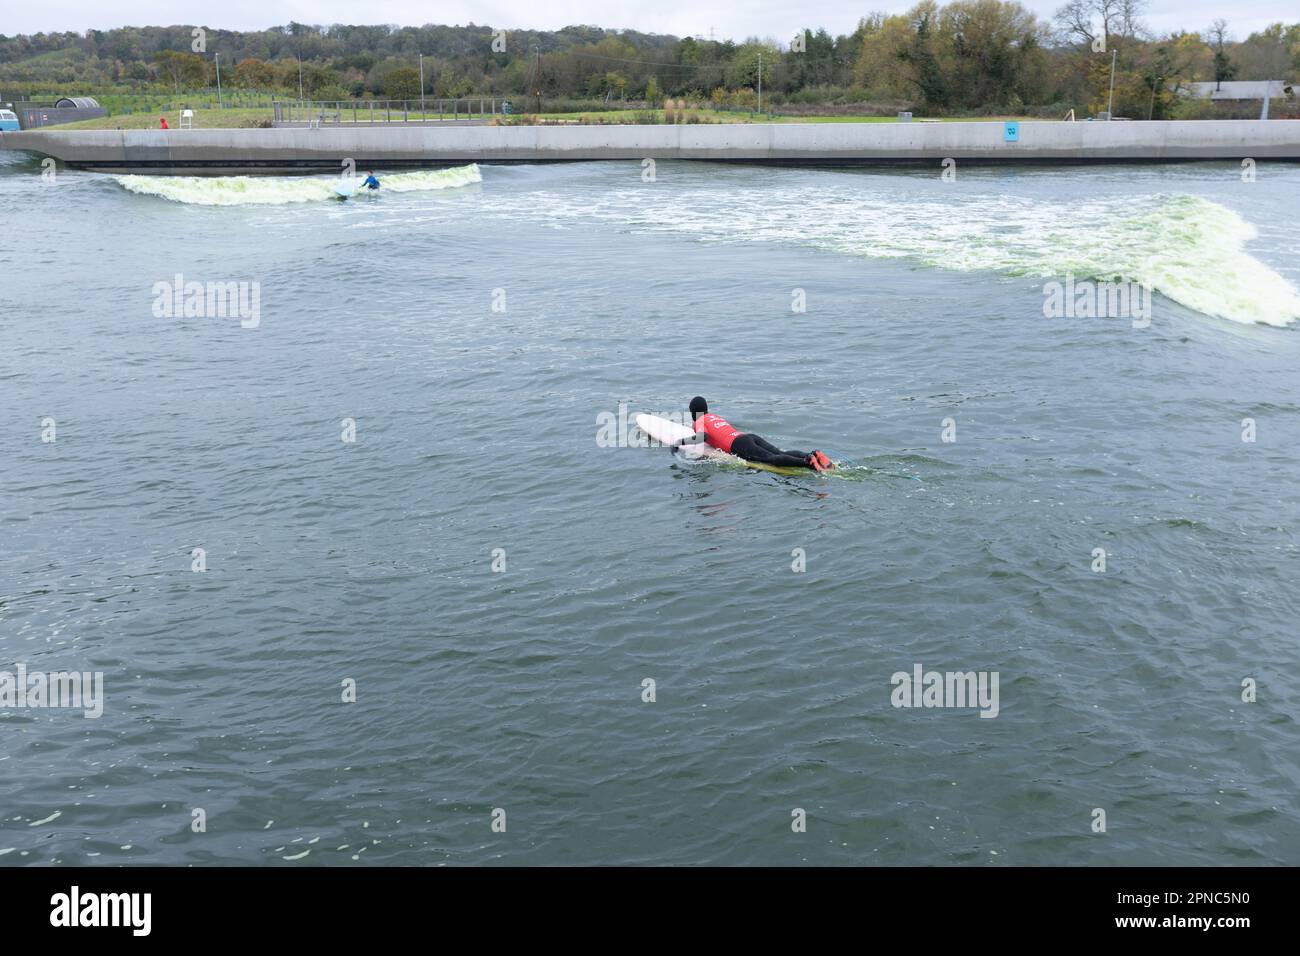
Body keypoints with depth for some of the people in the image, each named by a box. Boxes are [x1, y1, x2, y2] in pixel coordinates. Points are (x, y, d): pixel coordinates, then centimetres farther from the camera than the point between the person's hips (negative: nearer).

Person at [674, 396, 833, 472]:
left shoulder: (699, 421, 13)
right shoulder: (717, 417, 36)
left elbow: (703, 437, -9)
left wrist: (682, 441, 3)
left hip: (738, 444, -7)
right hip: (751, 436, 7)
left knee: (771, 458, -26)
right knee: (780, 454, -11)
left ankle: (808, 462, -49)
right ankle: (814, 455, -35)